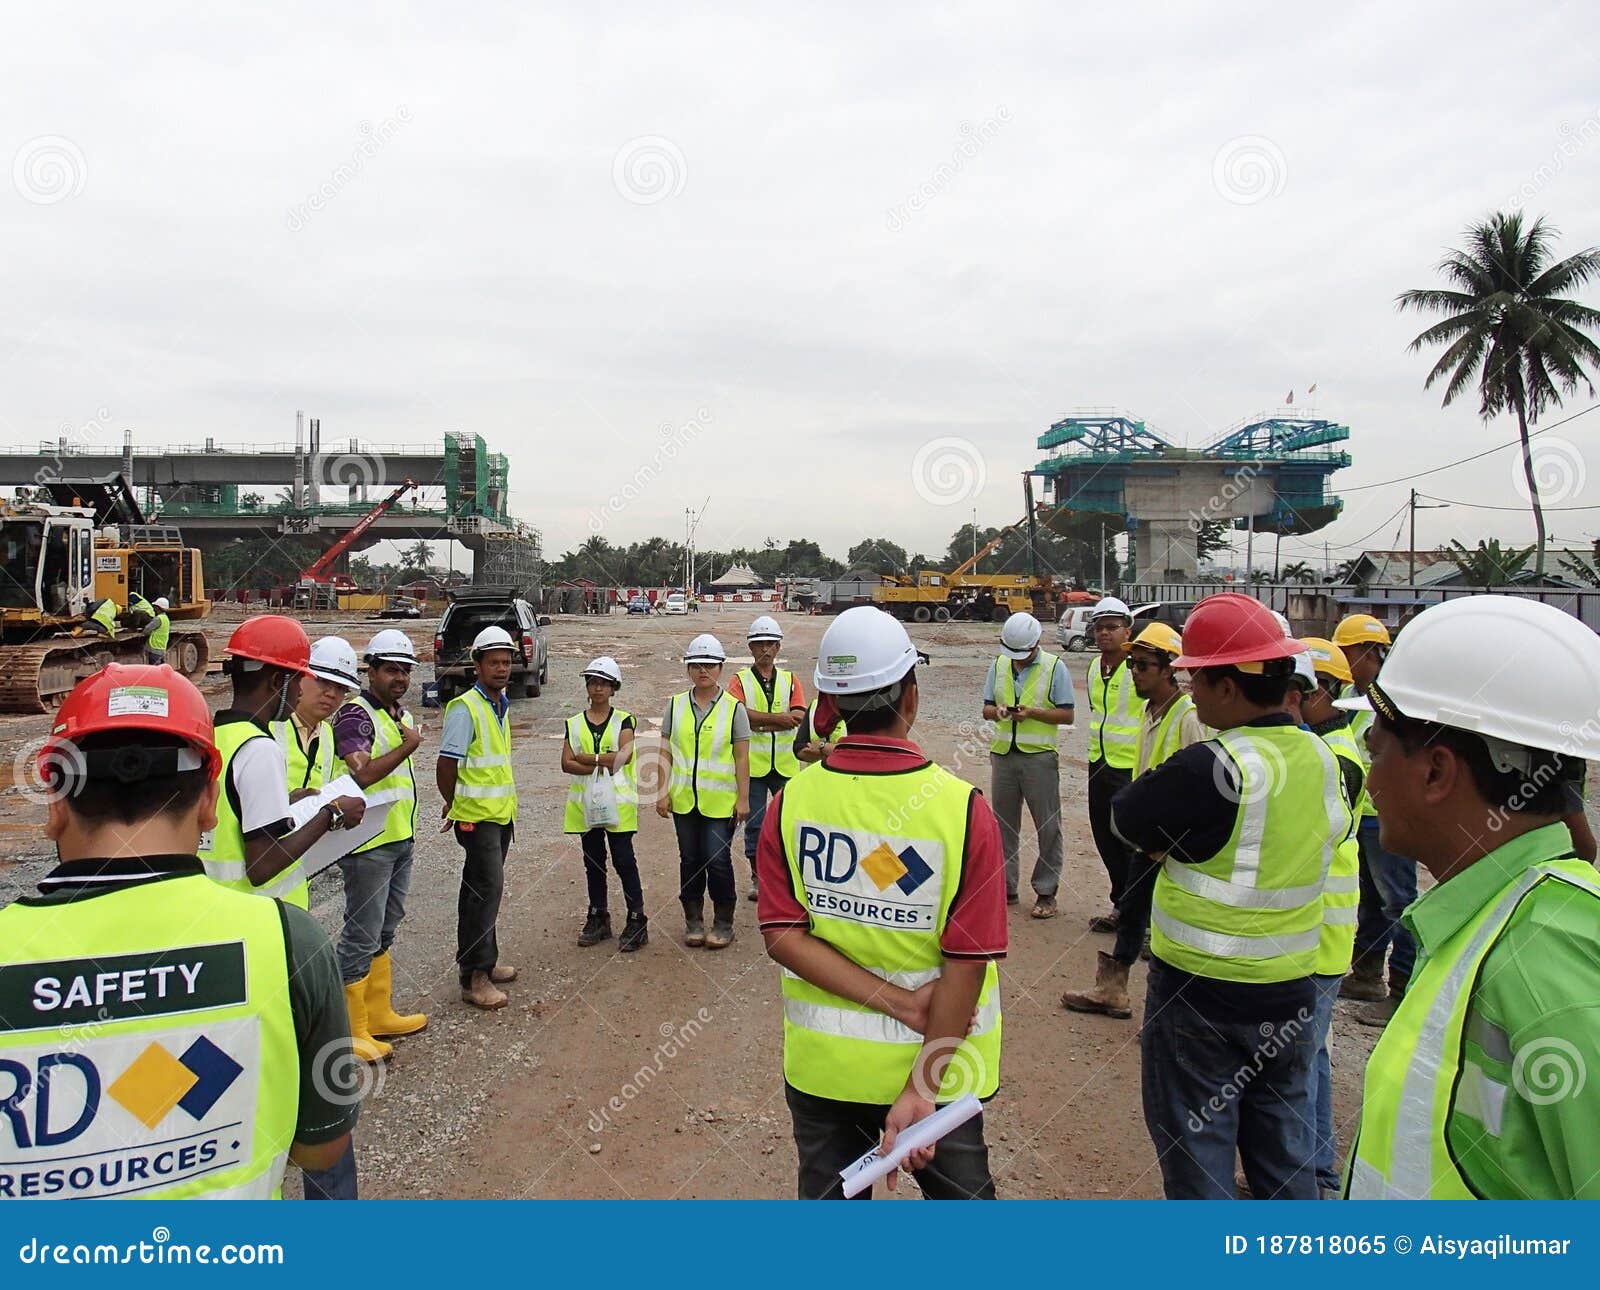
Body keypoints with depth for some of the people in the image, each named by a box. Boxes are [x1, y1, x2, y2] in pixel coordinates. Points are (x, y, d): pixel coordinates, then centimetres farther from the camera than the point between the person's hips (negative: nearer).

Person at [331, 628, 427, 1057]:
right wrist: (407, 748, -23)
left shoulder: (401, 713, 13)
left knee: (384, 932, 18)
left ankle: (379, 1013, 30)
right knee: (361, 936, -2)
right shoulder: (354, 715, -15)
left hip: (400, 839, 9)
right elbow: (360, 775, -30)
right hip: (368, 844, -9)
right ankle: (351, 1031, 7)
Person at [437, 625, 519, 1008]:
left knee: (480, 889, 16)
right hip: (477, 816, -8)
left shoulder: (501, 705, 12)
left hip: (501, 814, 8)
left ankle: (478, 961, 25)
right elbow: (446, 765, -16)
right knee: (488, 888, -10)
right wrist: (456, 806, -2)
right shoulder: (465, 708, -15)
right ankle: (475, 976, -5)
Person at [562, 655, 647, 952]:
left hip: (617, 801, -3)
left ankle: (637, 921, 2)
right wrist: (602, 766, -16)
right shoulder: (574, 723, 8)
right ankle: (598, 919, 22)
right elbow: (566, 763, -2)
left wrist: (586, 757, -12)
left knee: (624, 860, -4)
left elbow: (624, 755, -15)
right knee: (593, 861, 11)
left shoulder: (623, 720, 0)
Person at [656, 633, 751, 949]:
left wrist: (743, 799, -5)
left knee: (717, 860, -3)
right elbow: (666, 753, 7)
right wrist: (664, 791, 1)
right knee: (690, 860, 11)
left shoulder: (733, 708, -2)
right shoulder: (676, 705, 6)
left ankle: (723, 923, 14)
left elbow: (742, 758, -2)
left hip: (720, 801, -3)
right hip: (684, 799, 3)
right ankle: (693, 921, 25)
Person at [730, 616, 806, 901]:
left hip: (786, 764, 1)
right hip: (753, 764, -1)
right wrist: (778, 719, -19)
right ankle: (757, 877, 19)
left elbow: (798, 718, -8)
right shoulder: (740, 680, 3)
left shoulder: (790, 680, 8)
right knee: (754, 824, 6)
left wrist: (758, 721, -14)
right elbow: (739, 713, -17)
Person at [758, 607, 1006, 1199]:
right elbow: (968, 962, -18)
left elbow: (782, 936, -13)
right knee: (962, 1194, 21)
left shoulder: (791, 801, -10)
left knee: (828, 1195, 21)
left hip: (820, 1063, 2)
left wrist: (895, 1000, -16)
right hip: (931, 1062, -2)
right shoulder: (964, 807, -17)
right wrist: (923, 1087, -14)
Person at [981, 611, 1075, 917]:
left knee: (1048, 827, 1)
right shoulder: (999, 666, 9)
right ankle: (1006, 886, 22)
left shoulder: (1055, 667, -4)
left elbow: (1067, 715, -6)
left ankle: (1045, 892, 10)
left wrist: (1032, 712, -19)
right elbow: (986, 708, 12)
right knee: (1004, 824, 11)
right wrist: (997, 711, -11)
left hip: (1039, 756, -4)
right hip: (1003, 754, 4)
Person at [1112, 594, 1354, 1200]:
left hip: (1200, 993, -6)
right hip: (1291, 990, 6)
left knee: (1196, 1147, 10)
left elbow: (1128, 818, -14)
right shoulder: (1322, 757, -2)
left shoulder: (1210, 767, -24)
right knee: (1285, 1145, 21)